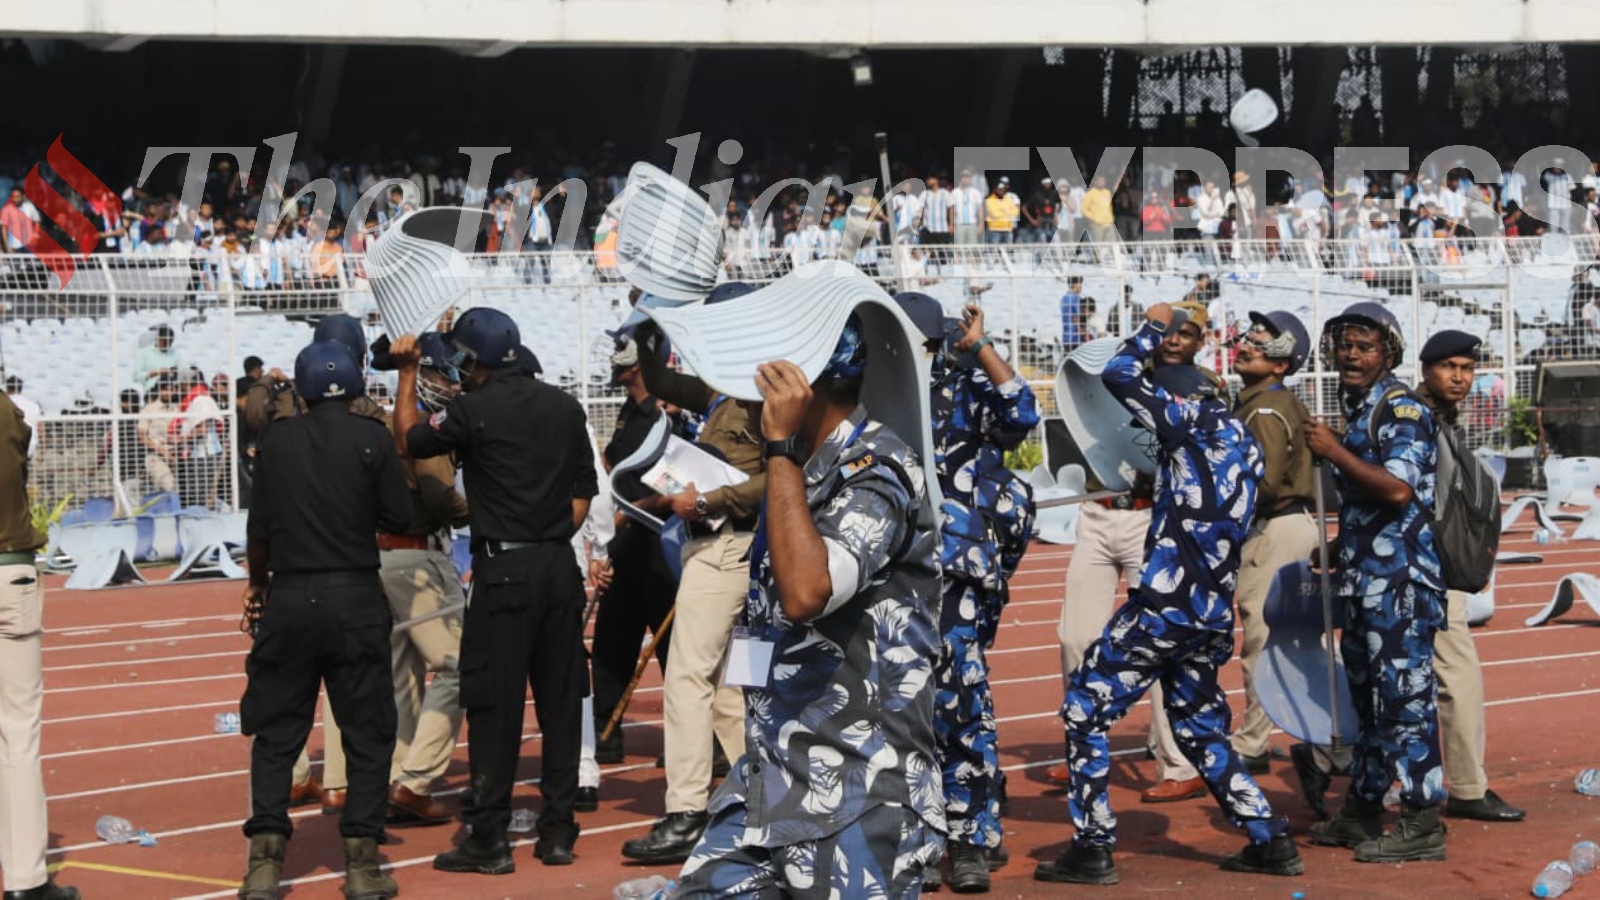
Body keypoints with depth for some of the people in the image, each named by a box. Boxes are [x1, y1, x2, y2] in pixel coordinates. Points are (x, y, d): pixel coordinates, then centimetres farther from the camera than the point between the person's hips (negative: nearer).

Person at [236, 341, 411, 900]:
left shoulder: (278, 442, 4)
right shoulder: (371, 439, -3)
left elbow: (259, 528, 8)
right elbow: (399, 519, -1)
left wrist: (258, 583, 24)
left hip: (288, 600, 2)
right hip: (355, 601, -2)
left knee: (276, 733, 9)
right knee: (368, 734, 6)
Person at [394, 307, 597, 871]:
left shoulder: (473, 410, -8)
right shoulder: (564, 407, 8)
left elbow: (408, 440, 6)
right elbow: (584, 492, 11)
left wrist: (408, 374, 17)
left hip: (503, 570, -5)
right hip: (560, 566, 5)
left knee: (494, 704, -1)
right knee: (561, 701, 9)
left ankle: (489, 840, 1)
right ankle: (558, 833, 14)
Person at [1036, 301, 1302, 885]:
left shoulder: (1194, 421, -7)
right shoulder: (1242, 442, 17)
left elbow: (1118, 378, -4)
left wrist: (1153, 328, 13)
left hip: (1166, 605, -8)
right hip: (1214, 613, 9)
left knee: (1085, 707, 0)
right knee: (1199, 727, 21)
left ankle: (1092, 849, -2)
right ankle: (1271, 841, 17)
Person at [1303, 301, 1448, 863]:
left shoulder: (1401, 408, -10)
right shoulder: (1358, 412, 18)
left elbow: (1398, 488, -23)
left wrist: (1334, 451, -17)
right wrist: (1343, 554, 23)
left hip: (1399, 580, -10)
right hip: (1365, 579, 10)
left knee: (1405, 696, -8)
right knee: (1366, 695, 16)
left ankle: (1423, 826, -4)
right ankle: (1361, 814, 26)